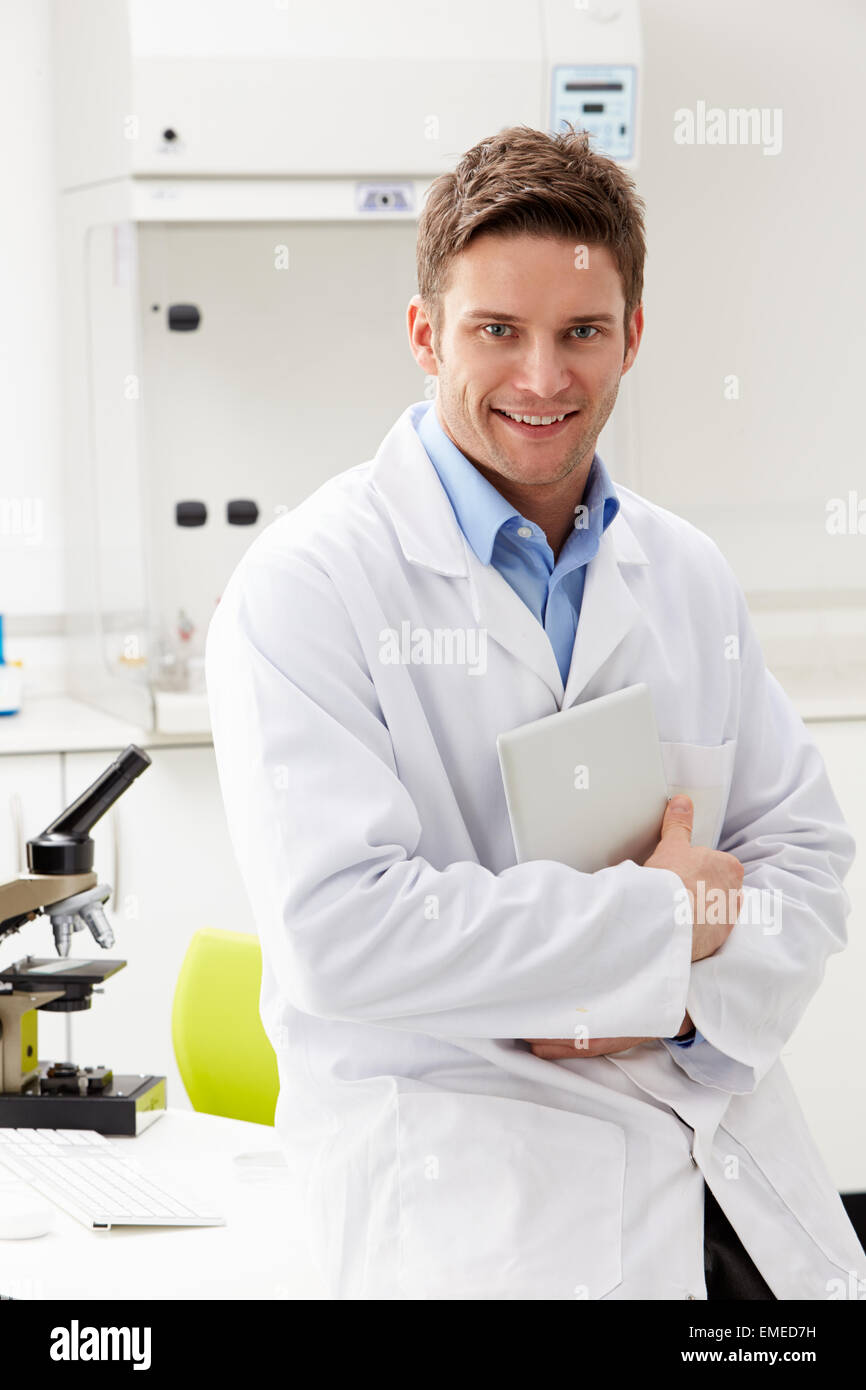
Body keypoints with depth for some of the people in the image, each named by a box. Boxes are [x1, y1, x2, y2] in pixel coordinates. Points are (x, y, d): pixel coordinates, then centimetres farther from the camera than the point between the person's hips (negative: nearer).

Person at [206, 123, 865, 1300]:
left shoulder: (687, 576, 14)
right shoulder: (308, 584, -6)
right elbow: (339, 930, -17)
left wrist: (696, 988, -7)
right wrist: (669, 919, -10)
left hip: (726, 1138, 6)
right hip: (452, 1148, -5)